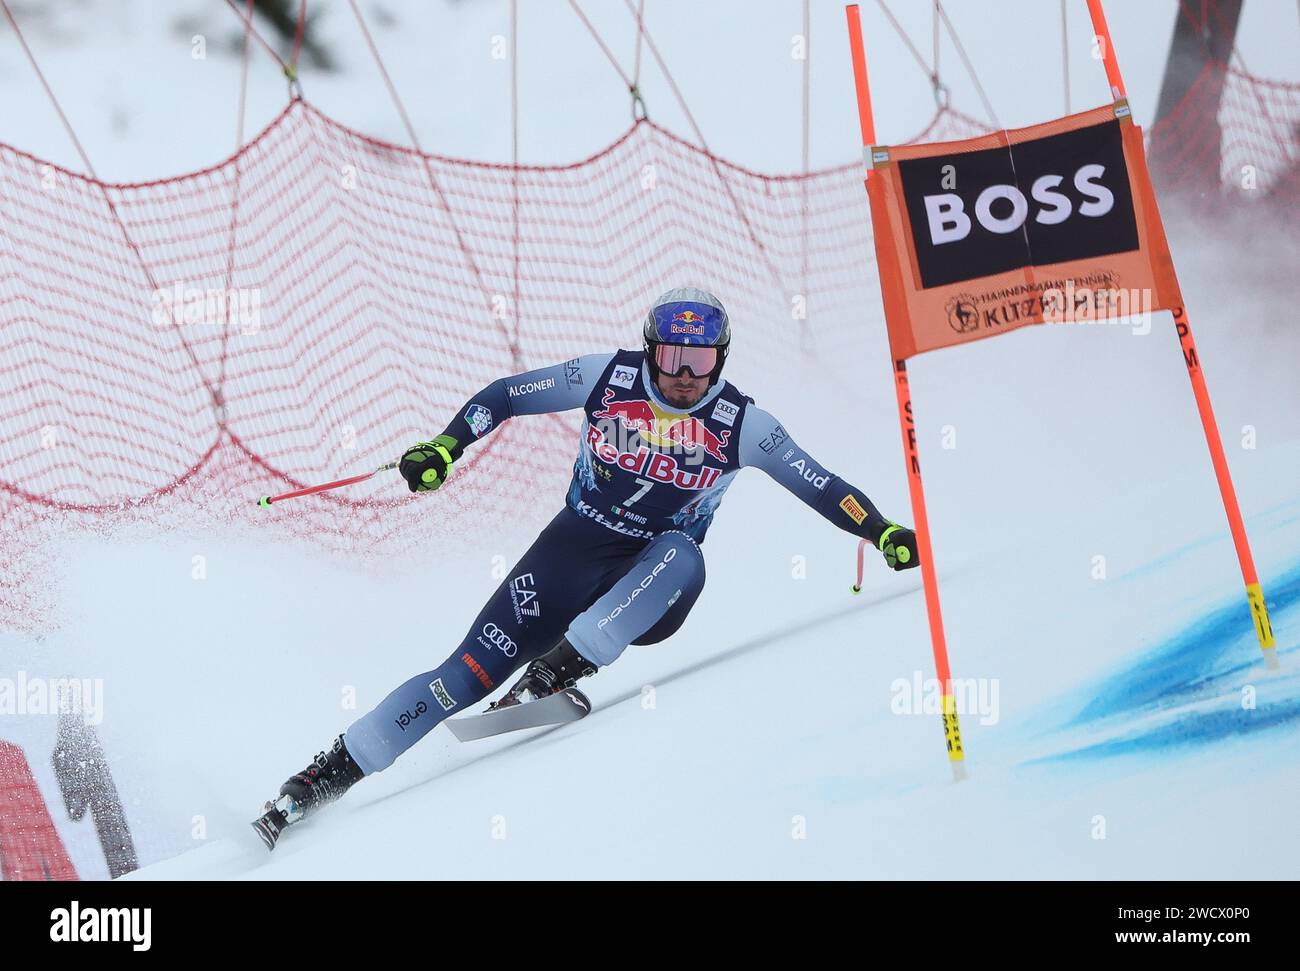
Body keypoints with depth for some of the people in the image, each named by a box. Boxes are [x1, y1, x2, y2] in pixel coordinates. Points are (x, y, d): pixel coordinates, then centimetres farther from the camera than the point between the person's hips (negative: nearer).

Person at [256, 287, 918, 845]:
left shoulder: (740, 424, -6)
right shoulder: (608, 377, -5)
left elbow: (819, 485, -5)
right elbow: (503, 396, 1)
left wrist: (882, 532, -18)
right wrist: (445, 447, -11)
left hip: (649, 593, 0)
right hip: (573, 549, 0)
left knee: (682, 558, -37)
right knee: (472, 670, -13)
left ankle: (557, 671, -32)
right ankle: (330, 772, -4)